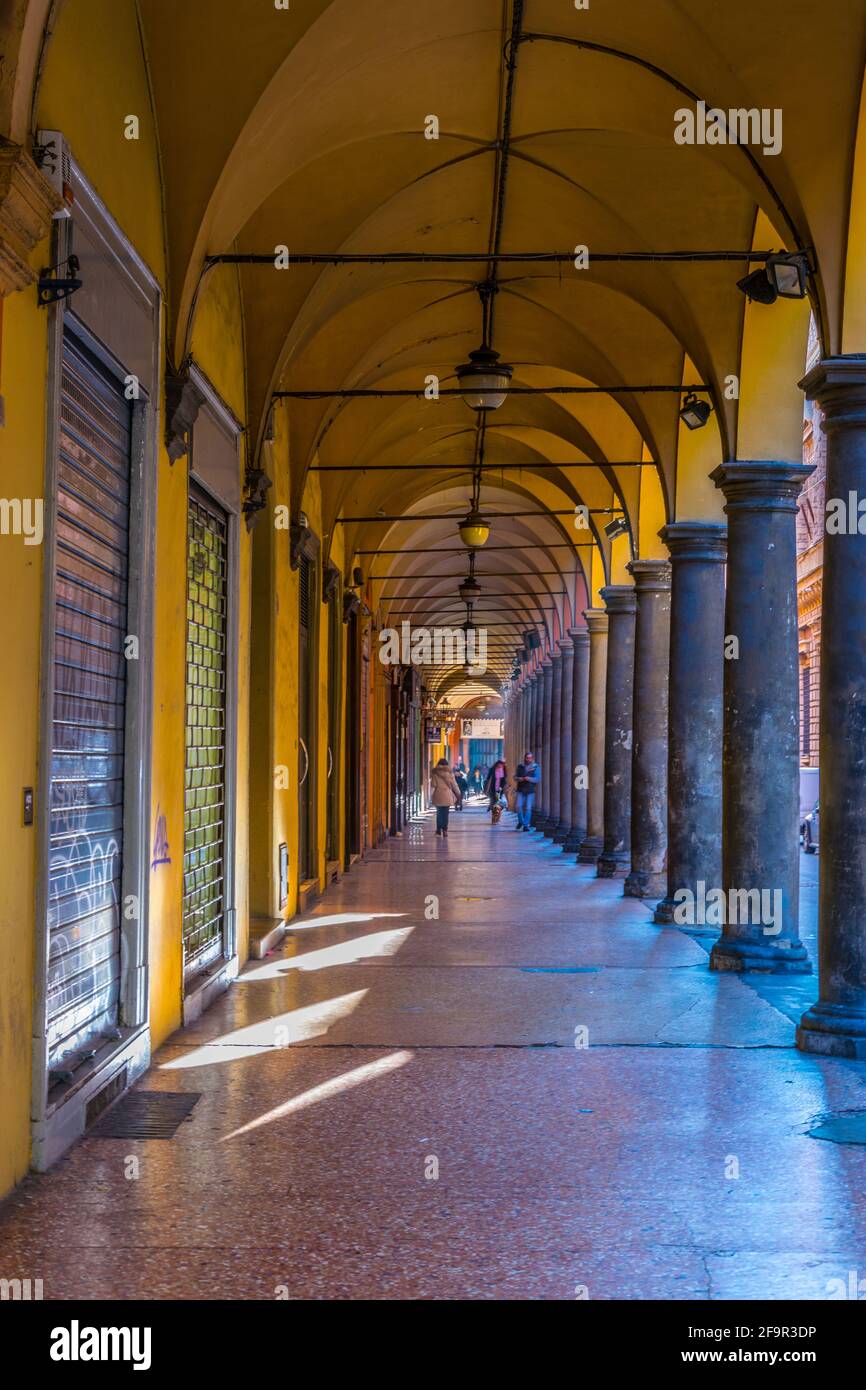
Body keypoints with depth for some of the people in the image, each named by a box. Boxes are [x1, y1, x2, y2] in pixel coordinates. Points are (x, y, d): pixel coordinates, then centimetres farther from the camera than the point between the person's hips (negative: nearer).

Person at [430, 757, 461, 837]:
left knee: (439, 812, 13)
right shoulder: (449, 772, 3)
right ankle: (444, 830, -2)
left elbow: (433, 785, -3)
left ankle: (439, 829, 13)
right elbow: (454, 785, 6)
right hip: (447, 795, 0)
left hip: (438, 795, 0)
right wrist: (458, 794, 17)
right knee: (445, 813, 2)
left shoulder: (435, 773, 1)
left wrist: (431, 795, 9)